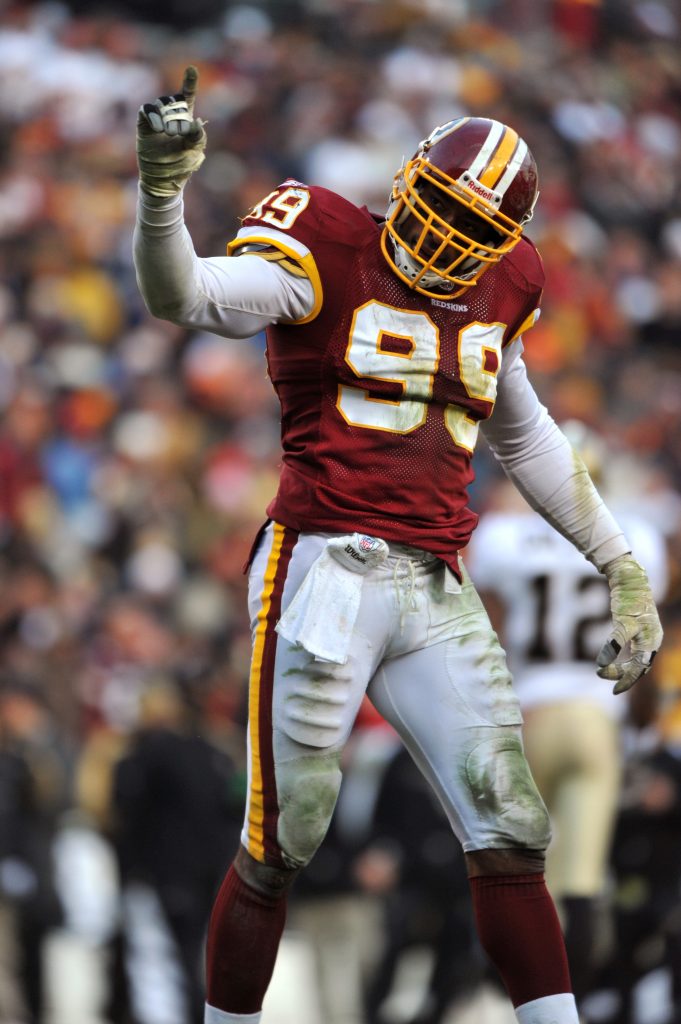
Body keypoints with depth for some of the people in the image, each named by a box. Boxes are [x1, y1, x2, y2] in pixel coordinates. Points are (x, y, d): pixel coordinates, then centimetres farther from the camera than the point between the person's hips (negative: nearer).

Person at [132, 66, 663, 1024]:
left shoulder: (495, 296, 14)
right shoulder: (329, 257, -5)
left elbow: (527, 442, 28)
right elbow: (185, 296, -22)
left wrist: (623, 569, 30)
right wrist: (162, 188, -41)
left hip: (437, 594, 5)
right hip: (326, 573, -5)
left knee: (511, 838, 1)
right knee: (281, 846, -2)